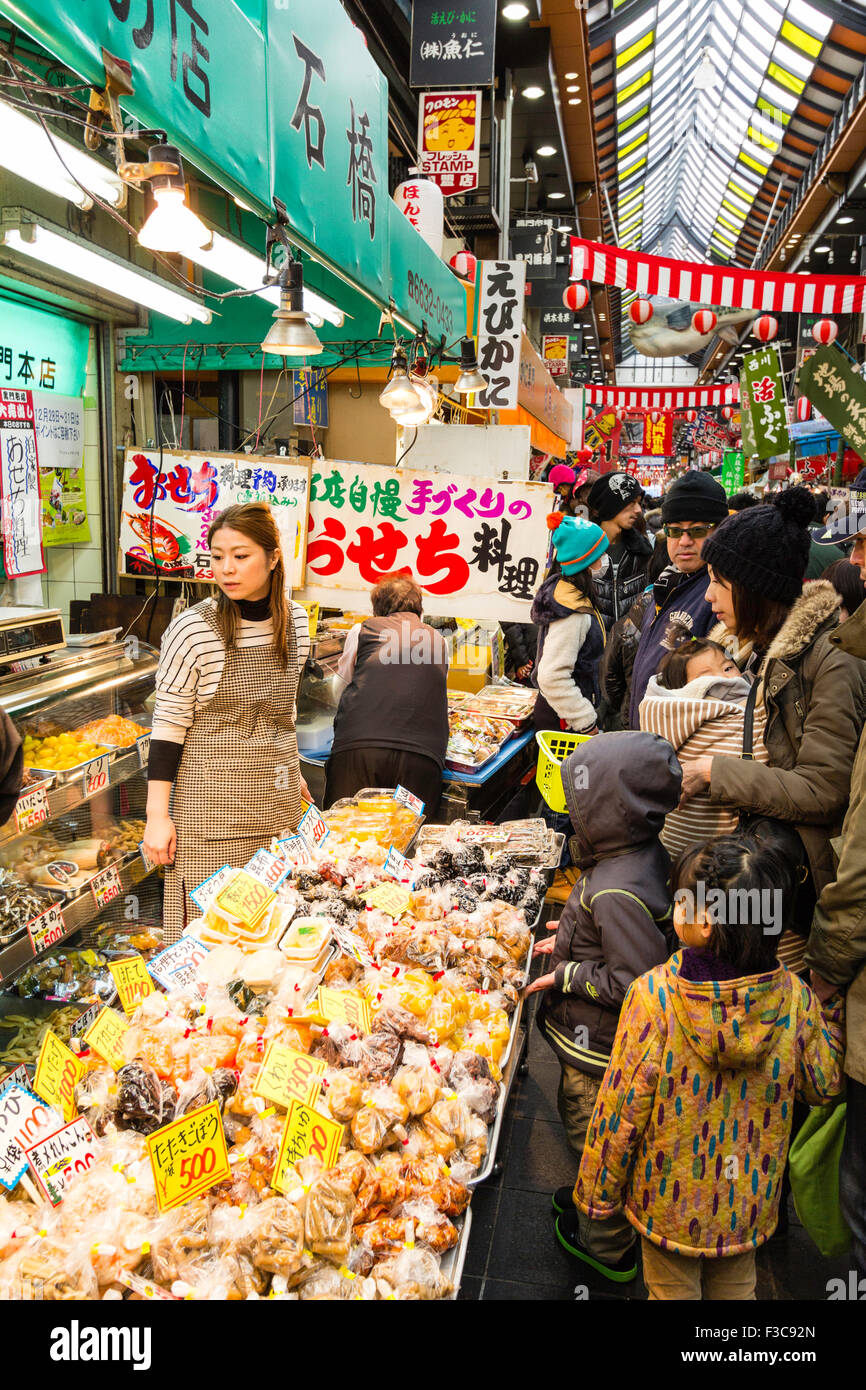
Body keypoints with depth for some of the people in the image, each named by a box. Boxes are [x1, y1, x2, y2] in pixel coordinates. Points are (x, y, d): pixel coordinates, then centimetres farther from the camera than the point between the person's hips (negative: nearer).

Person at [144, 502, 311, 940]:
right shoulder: (192, 630, -14)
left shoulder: (296, 621, 1)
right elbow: (168, 725, -10)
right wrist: (157, 813, -11)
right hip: (211, 799, -5)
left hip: (277, 799, 5)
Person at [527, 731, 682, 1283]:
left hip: (601, 1051, -9)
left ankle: (608, 1248, 35)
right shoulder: (649, 856, -5)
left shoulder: (616, 893, -34)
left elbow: (641, 983, -33)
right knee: (577, 1115, 29)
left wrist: (568, 975, -22)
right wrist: (570, 940, 8)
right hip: (603, 1041, 9)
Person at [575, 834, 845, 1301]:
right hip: (750, 1202, 3)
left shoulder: (653, 996, -29)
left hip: (669, 1201, -3)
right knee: (734, 1289, 27)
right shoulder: (794, 996, -20)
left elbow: (621, 1109, -20)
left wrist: (597, 1193, -5)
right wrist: (834, 1007, 11)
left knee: (672, 1292, 22)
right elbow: (824, 1087, -3)